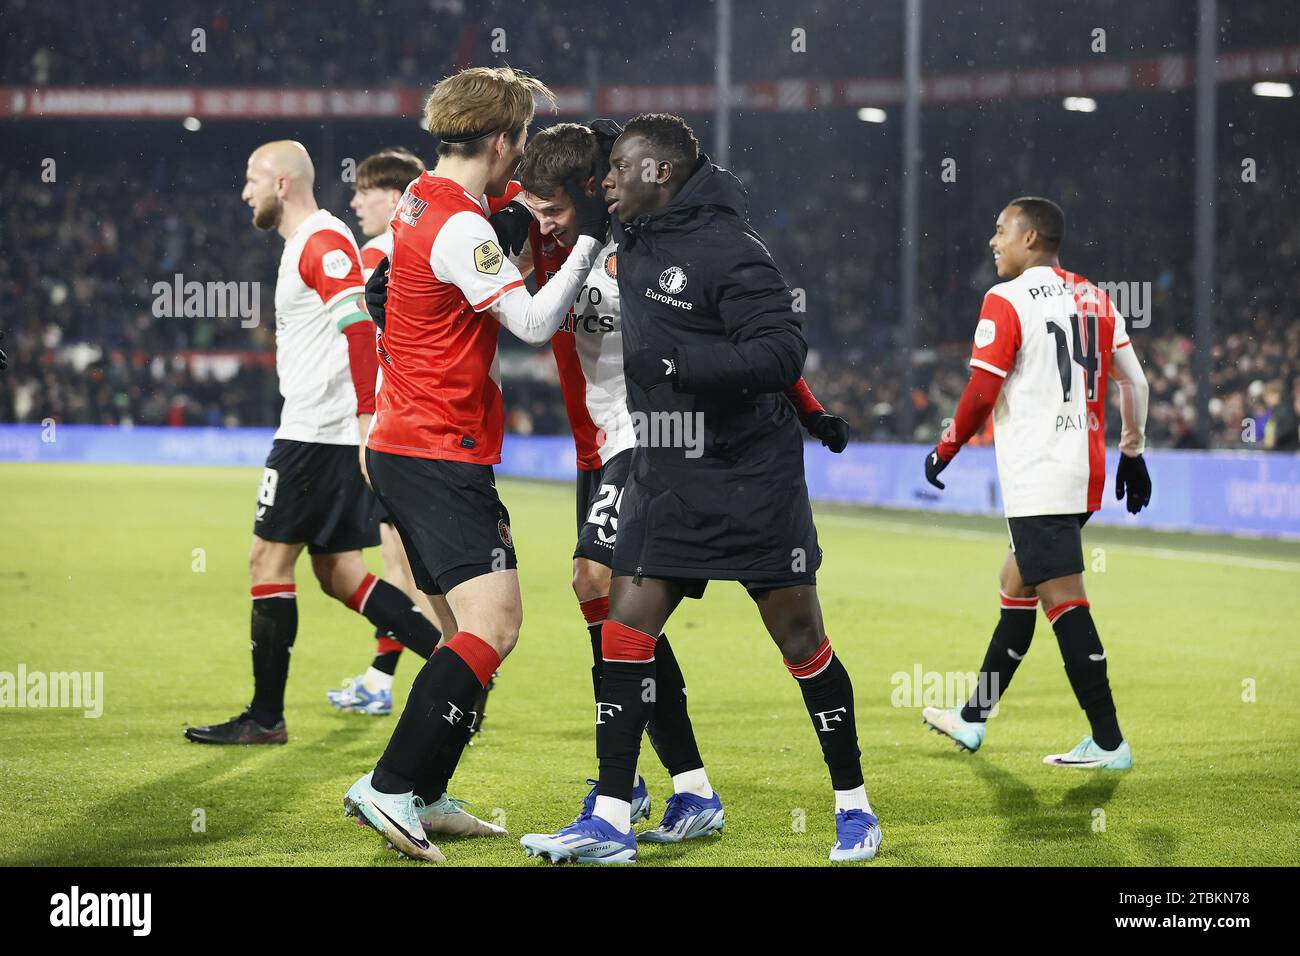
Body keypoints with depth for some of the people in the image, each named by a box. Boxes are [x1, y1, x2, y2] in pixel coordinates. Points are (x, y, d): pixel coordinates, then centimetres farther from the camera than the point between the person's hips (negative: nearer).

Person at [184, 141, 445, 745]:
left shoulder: (322, 241, -11)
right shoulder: (308, 243, 21)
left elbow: (361, 327, -22)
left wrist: (366, 418, -28)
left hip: (319, 433, -10)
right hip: (321, 433, 10)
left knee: (269, 559, -5)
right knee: (336, 574, 10)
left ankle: (265, 718, 0)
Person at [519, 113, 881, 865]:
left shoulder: (730, 251, -17)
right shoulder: (635, 243, 7)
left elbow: (783, 352, -25)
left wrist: (675, 363, -30)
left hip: (752, 481, -7)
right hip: (664, 478, 7)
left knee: (800, 637, 1)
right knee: (626, 627, -1)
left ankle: (855, 807, 15)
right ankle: (611, 820, 3)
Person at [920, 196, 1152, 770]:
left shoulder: (1006, 302, -9)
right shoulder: (1095, 298, 12)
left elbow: (981, 394, -12)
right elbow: (1134, 382, 12)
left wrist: (944, 452, 1)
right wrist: (1133, 453, 22)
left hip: (1038, 476, -8)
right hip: (1084, 473, 8)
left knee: (1063, 601, -7)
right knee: (1017, 583, 18)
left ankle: (1108, 743, -9)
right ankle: (972, 719, 27)